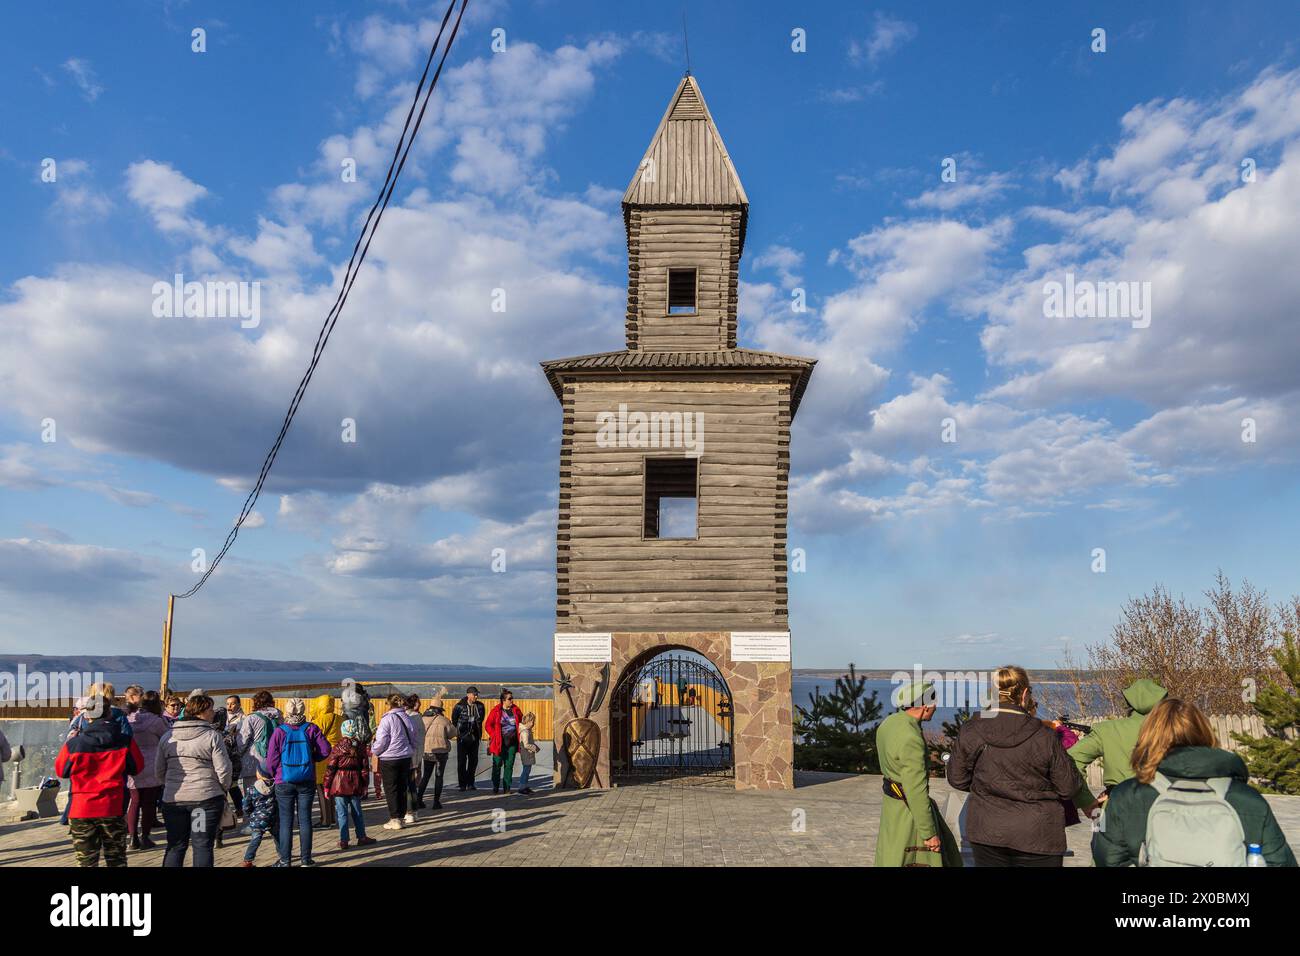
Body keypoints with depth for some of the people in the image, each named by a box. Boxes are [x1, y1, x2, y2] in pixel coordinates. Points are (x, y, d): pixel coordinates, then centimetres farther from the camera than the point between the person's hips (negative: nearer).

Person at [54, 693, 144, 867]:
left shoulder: (74, 744, -11)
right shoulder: (125, 742, -9)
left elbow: (60, 770, 7)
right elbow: (137, 767, 5)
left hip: (81, 810, 0)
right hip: (114, 809, 0)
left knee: (86, 861, 10)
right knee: (116, 859, 14)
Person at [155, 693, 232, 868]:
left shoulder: (167, 736, 6)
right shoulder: (212, 735, -9)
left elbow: (159, 770, 10)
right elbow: (223, 769, -10)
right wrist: (223, 789, 7)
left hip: (172, 799, 4)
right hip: (206, 798, -4)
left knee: (175, 846, 14)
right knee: (203, 846, 4)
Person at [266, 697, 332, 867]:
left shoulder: (279, 731, -9)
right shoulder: (311, 729, -6)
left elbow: (271, 759, -6)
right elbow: (325, 750, -7)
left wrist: (273, 776, 11)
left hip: (284, 782, -1)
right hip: (307, 781, 1)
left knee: (286, 821, 7)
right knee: (305, 819, 8)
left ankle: (285, 859, 12)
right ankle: (305, 858, 14)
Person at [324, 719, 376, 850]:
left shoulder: (337, 749, -8)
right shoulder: (361, 748, 0)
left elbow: (330, 769, -6)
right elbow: (365, 769, 3)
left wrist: (327, 787, 2)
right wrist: (365, 785, 11)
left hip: (339, 784, -3)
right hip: (355, 784, 3)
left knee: (342, 813, 3)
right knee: (357, 812, 14)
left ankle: (343, 840, 5)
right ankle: (361, 837, 20)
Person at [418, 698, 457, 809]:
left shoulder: (423, 719, -2)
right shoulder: (443, 720, -13)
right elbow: (452, 733, -3)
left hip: (426, 751, 3)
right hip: (440, 751, -3)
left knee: (426, 775, 18)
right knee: (438, 776, 6)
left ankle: (419, 798, 12)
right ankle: (436, 802, 5)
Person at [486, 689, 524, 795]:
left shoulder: (516, 710, 4)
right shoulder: (496, 711, -6)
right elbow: (488, 725, -2)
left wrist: (519, 734, 7)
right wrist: (494, 736, -8)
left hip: (512, 743, 3)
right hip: (499, 743, -3)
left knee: (509, 765, 5)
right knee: (497, 764, 3)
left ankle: (507, 787, 13)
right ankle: (495, 787, 14)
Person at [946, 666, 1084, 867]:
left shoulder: (969, 732, -7)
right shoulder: (1044, 737, -13)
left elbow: (957, 779, 2)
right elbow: (1068, 788, -5)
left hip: (987, 833, 2)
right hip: (1037, 836, -2)